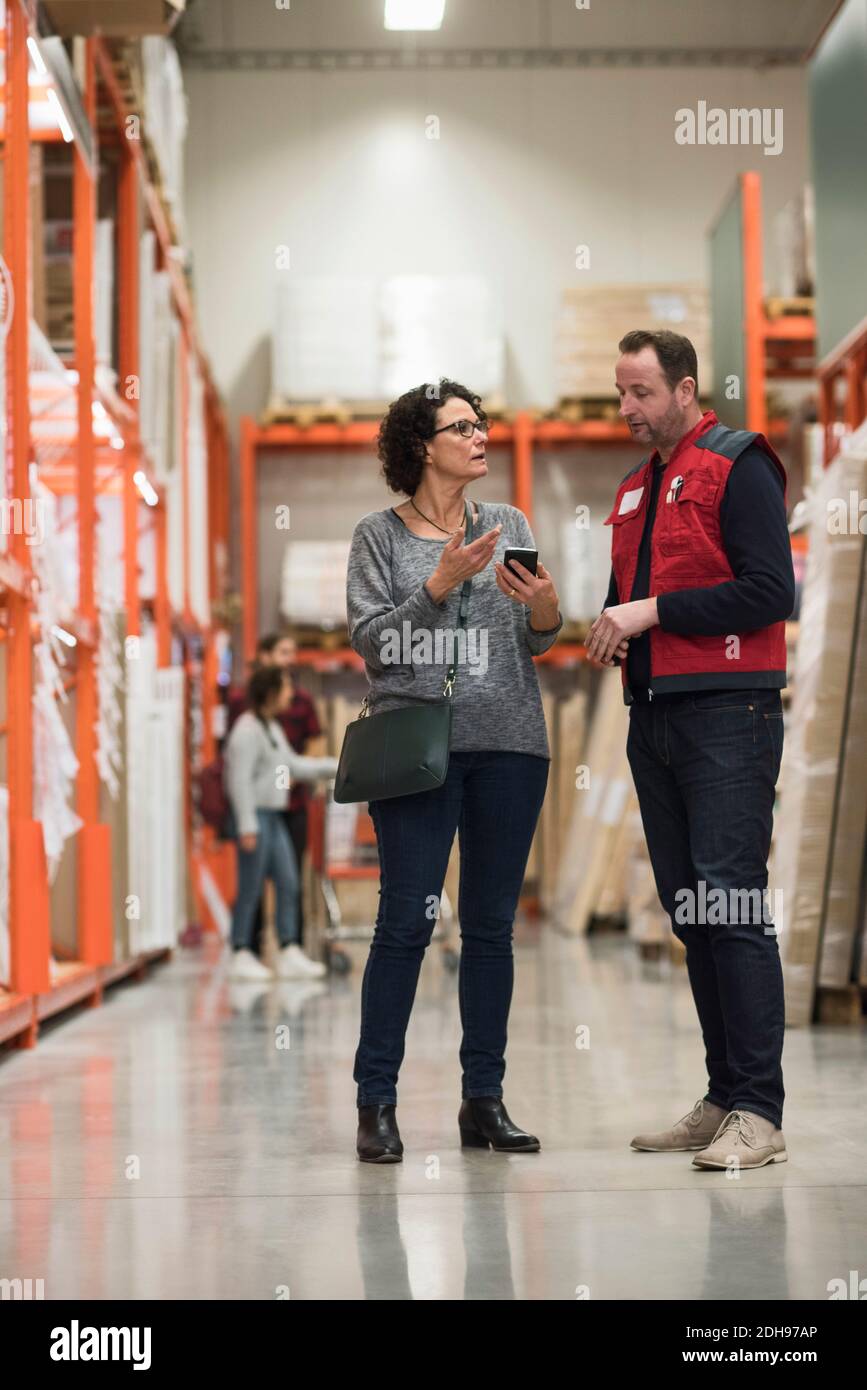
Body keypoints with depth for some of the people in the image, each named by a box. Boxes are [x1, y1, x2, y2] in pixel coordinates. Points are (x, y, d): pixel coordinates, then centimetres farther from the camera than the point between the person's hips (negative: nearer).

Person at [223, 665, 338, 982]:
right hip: (256, 816, -10)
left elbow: (294, 764, 25)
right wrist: (247, 826, -21)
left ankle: (290, 955, 10)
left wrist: (337, 766, 23)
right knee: (251, 889, -4)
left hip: (274, 817, 10)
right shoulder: (247, 730, -15)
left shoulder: (273, 728, 16)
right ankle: (241, 956, 5)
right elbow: (240, 780, -19)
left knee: (289, 885, 7)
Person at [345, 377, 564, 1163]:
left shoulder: (510, 525, 14)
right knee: (407, 921, -7)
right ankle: (376, 1102, 0)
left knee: (492, 924, 6)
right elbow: (370, 641, -5)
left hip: (509, 744, 4)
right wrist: (442, 583, -16)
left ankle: (484, 1099, 12)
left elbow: (539, 644, 11)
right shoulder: (379, 535, 4)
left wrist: (544, 609, -11)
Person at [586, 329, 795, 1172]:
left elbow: (771, 591, -14)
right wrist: (612, 630, 6)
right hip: (656, 716, 8)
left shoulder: (737, 468, -5)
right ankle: (724, 1098, 14)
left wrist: (653, 612, -14)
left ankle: (758, 1113, -11)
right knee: (689, 912, 8)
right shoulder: (635, 488, 20)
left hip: (727, 715, -8)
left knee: (730, 905, -12)